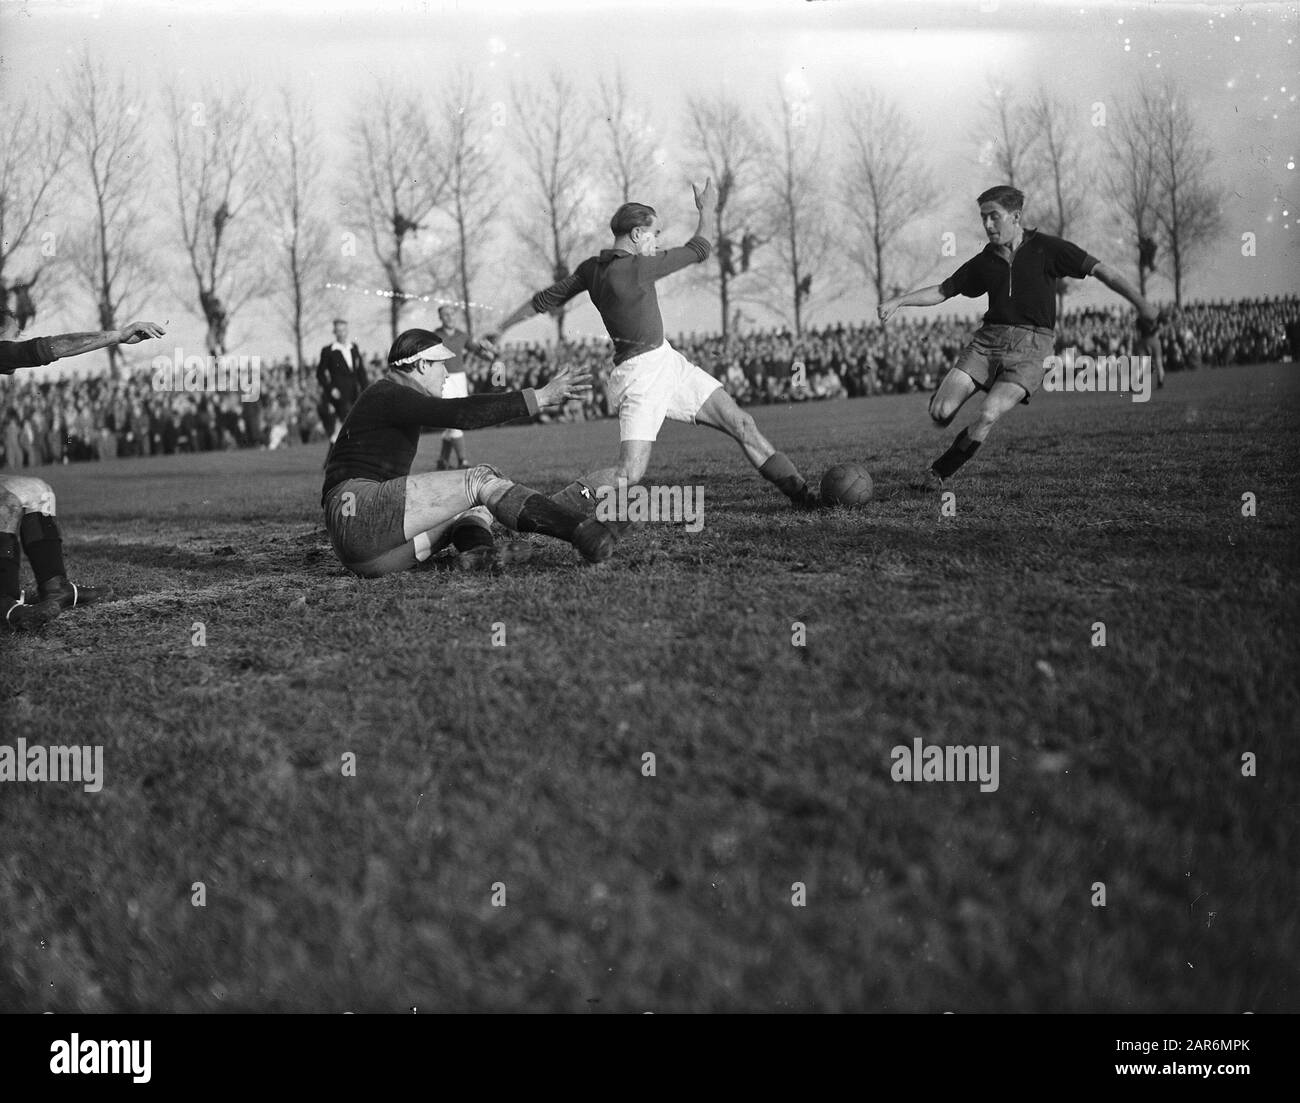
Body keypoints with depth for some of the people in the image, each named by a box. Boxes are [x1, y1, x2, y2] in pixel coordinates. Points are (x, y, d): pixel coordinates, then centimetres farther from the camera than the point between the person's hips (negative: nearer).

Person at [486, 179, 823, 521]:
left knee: (741, 424, 7)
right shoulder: (634, 269, -21)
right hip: (640, 374, -10)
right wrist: (707, 212, 9)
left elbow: (544, 300, 12)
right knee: (630, 473, -16)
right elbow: (697, 252, -9)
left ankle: (802, 493, 14)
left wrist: (500, 330, 24)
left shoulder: (592, 268, 4)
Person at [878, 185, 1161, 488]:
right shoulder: (984, 262, 12)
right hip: (988, 338, 4)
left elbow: (1101, 270, -2)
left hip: (1032, 344, -4)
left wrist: (1142, 304, -12)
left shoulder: (1046, 248, 1)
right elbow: (941, 292, 20)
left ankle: (939, 473, -7)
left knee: (988, 416, -25)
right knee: (939, 412, -14)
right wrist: (897, 301, 6)